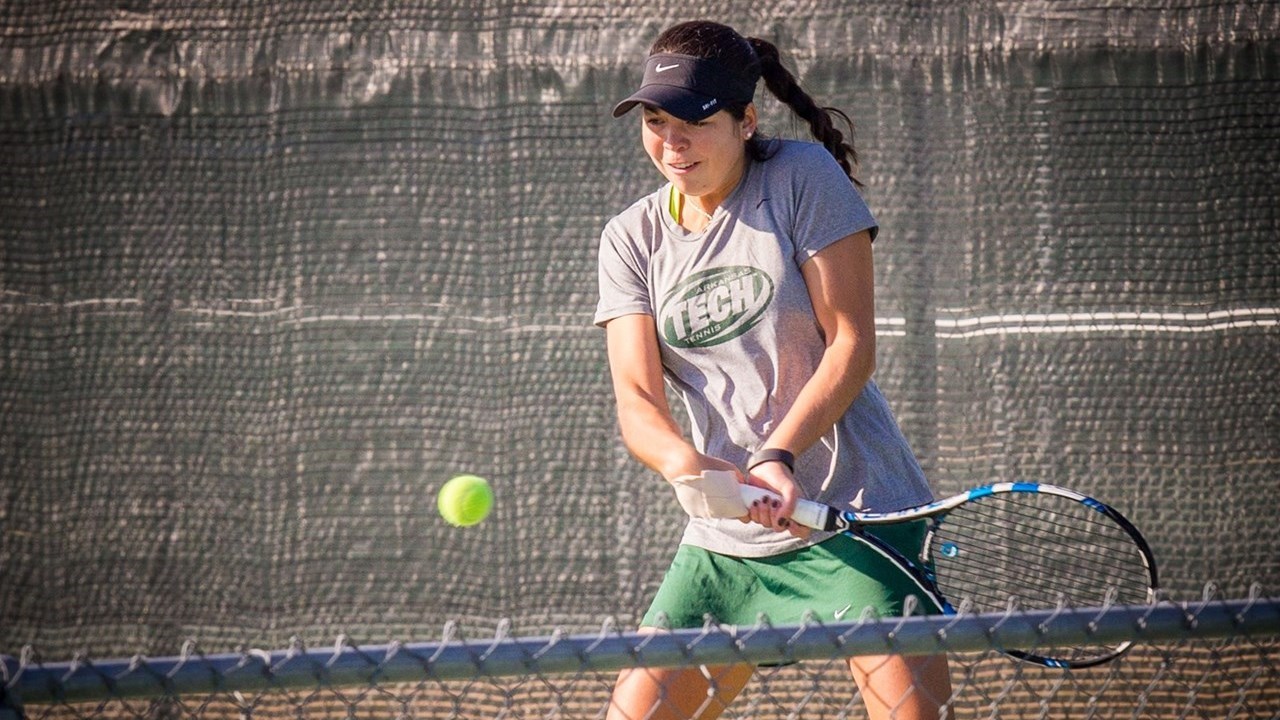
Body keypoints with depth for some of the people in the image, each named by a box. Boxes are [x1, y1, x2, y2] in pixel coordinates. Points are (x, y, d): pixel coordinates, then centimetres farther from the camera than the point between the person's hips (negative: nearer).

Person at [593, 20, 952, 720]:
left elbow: (852, 345, -8)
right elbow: (637, 399, -3)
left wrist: (775, 459, -22)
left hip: (854, 513, -4)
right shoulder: (632, 239, 7)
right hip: (724, 539, 5)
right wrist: (687, 465, -26)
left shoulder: (803, 177, -4)